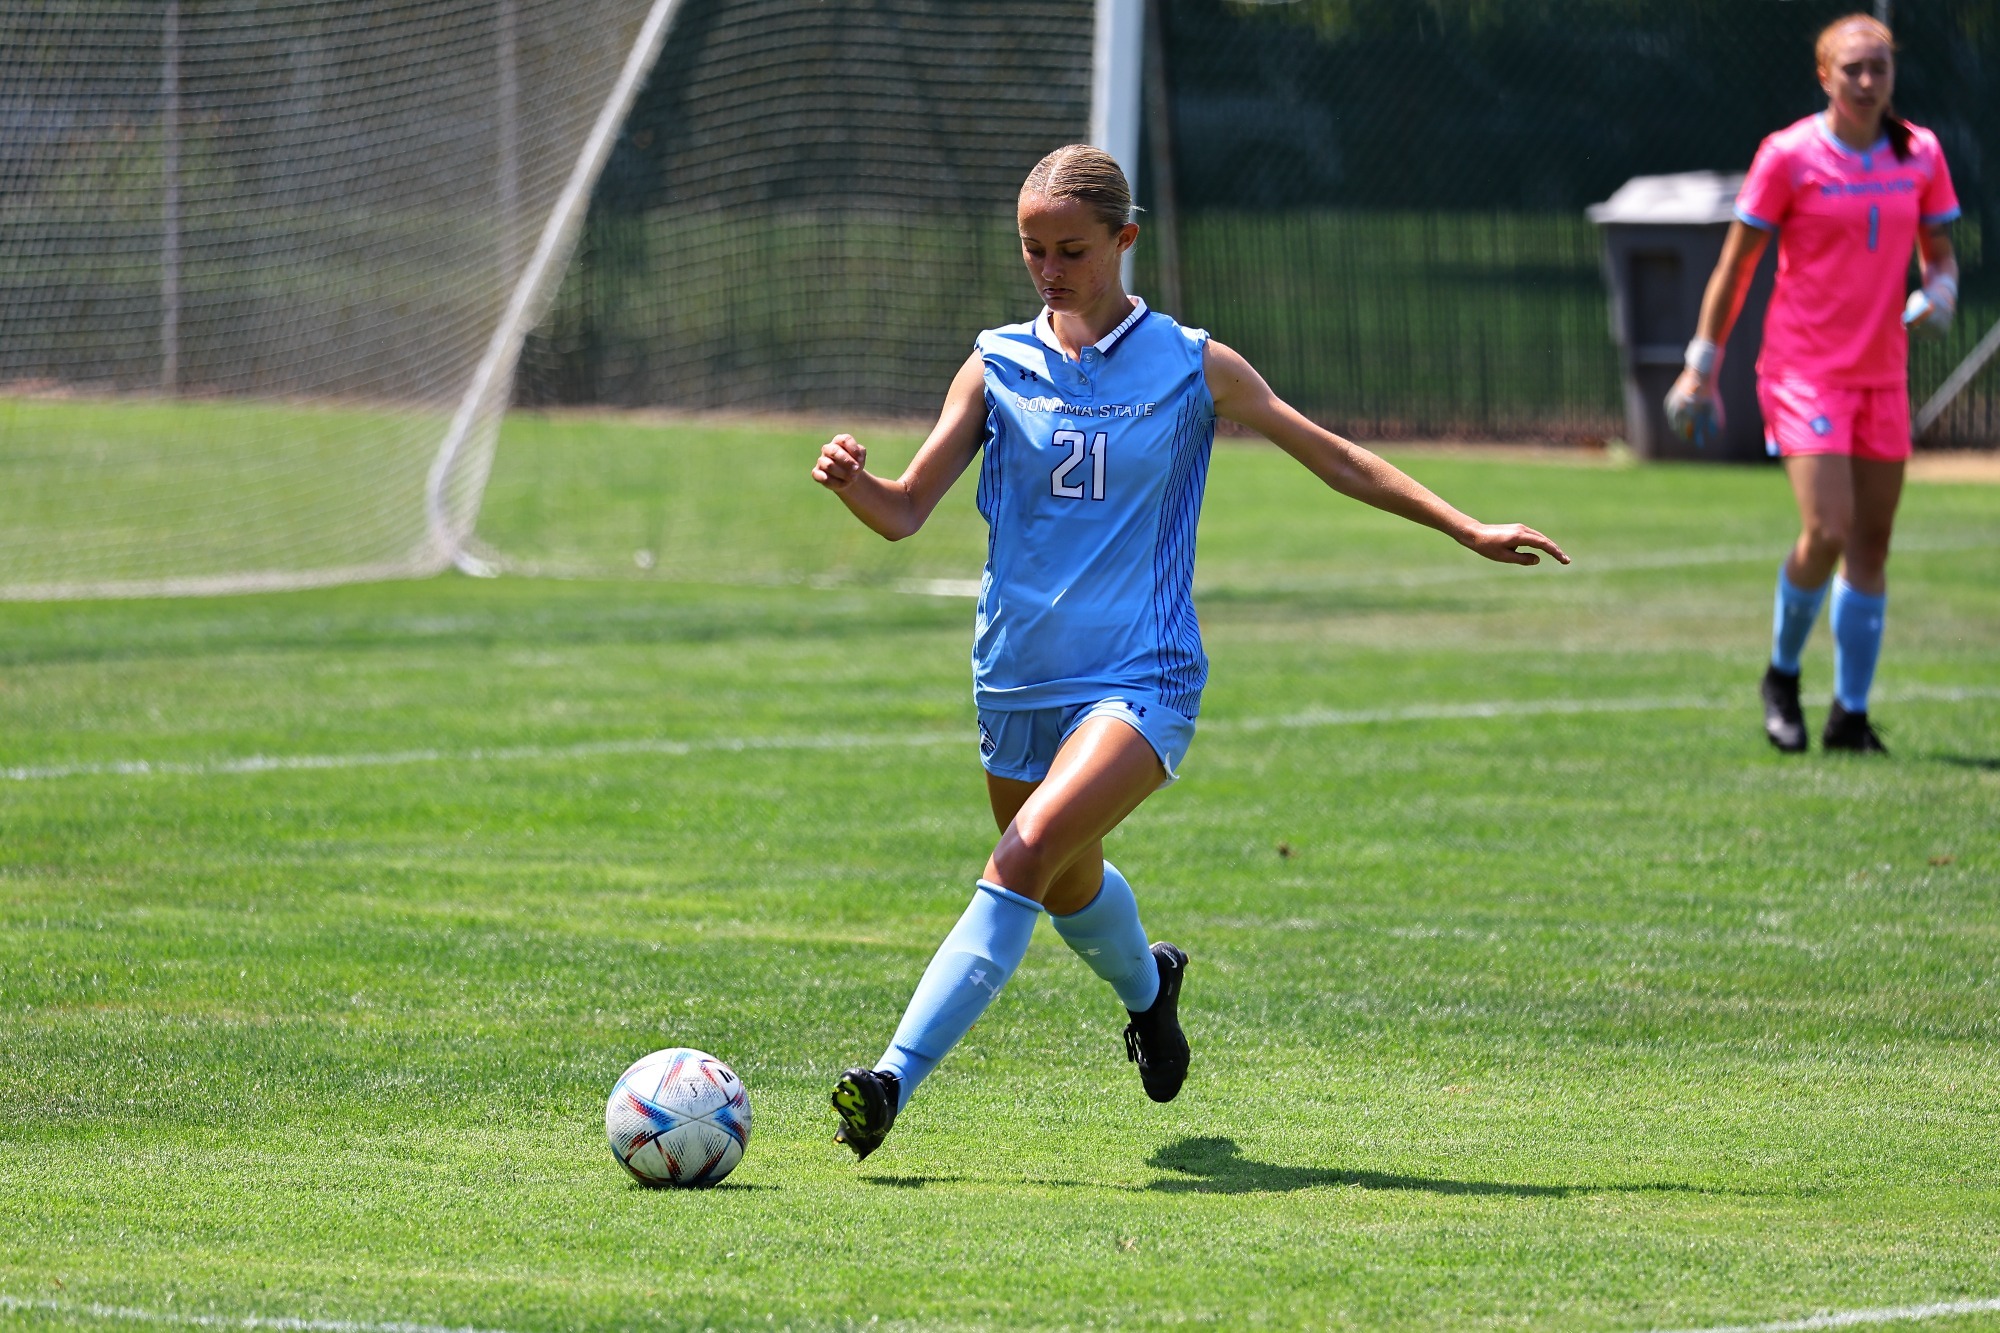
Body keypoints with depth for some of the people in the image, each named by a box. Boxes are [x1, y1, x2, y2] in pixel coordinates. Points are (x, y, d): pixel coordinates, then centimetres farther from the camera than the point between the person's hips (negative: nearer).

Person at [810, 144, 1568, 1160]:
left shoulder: (1191, 368, -1)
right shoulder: (996, 367, 3)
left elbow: (1336, 459, 7)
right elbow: (905, 512, -1)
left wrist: (1470, 531, 3)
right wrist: (850, 483, -24)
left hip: (1143, 682, -4)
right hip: (1019, 683, 4)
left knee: (1026, 859, -25)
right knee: (1071, 890, 19)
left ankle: (897, 1078, -30)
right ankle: (1146, 986, 56)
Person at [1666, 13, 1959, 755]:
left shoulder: (1920, 154, 5)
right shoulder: (1789, 155, -7)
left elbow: (1940, 256, 15)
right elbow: (1736, 264, -2)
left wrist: (1936, 298, -9)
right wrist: (1702, 368, -2)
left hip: (1882, 373, 5)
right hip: (1804, 367, -5)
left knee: (1871, 545, 4)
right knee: (1828, 531, -16)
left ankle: (1850, 715, 14)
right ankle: (1782, 676, 8)